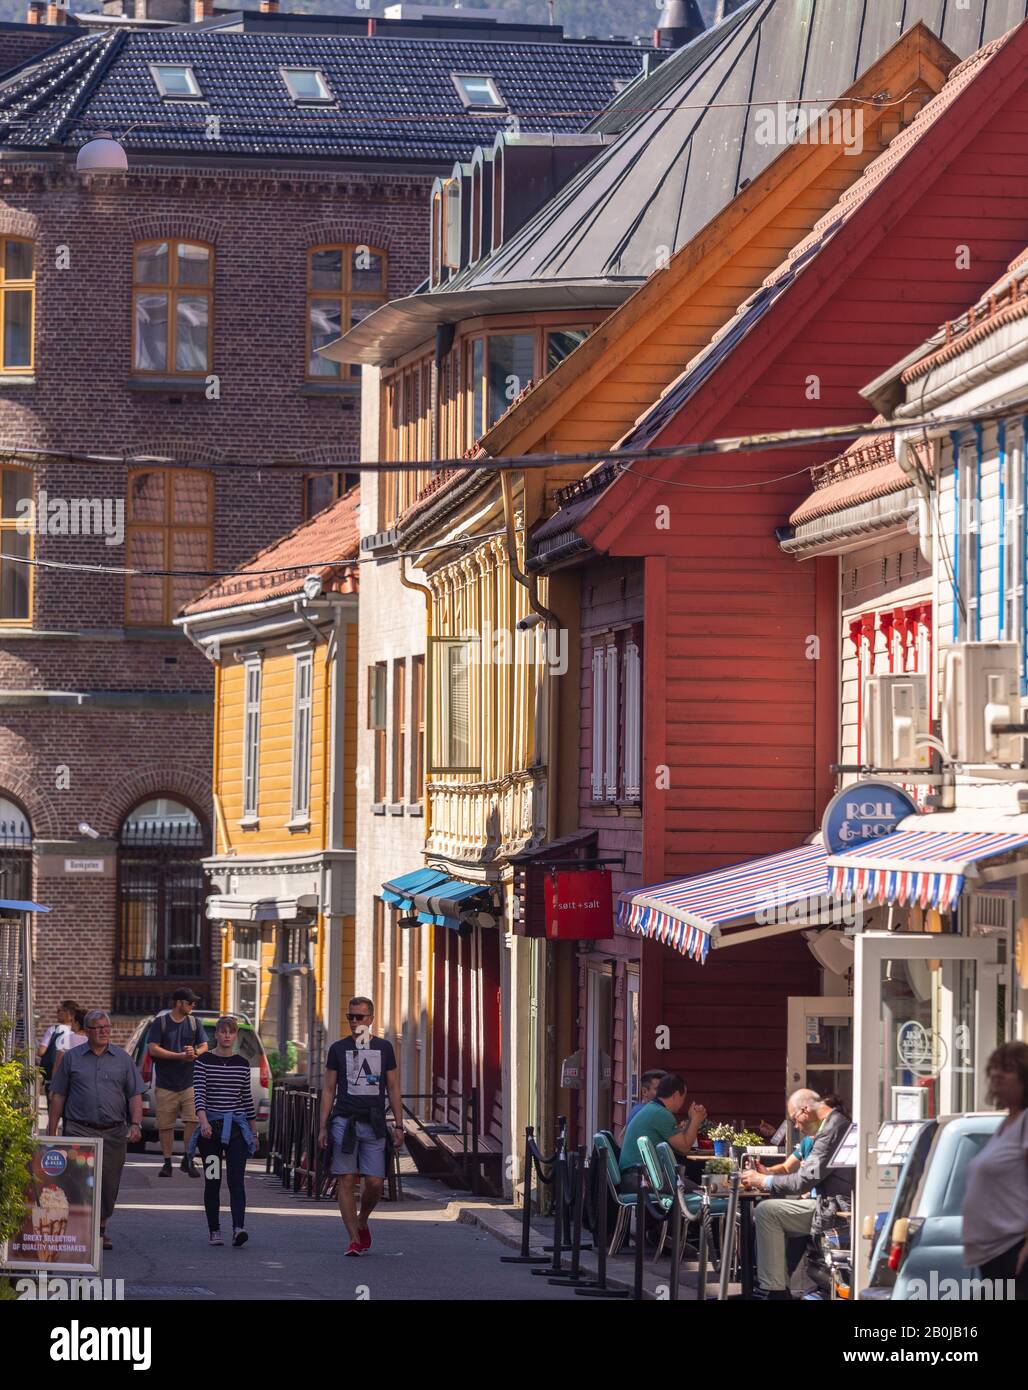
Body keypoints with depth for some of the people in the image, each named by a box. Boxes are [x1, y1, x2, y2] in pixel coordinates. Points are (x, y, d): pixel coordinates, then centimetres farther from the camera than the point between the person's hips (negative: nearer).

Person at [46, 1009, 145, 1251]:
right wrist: (52, 1130, 4)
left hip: (114, 1132, 2)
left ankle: (101, 1229, 19)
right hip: (79, 1129, -2)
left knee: (108, 1183, 5)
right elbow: (58, 1096, 9)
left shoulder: (122, 1059, 11)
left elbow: (135, 1095, 9)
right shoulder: (72, 1058, 7)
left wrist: (136, 1124, -5)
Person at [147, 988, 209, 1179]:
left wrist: (195, 1052, -12)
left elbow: (204, 1046, 12)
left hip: (189, 1082, 2)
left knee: (192, 1120, -12)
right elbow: (153, 1049, -8)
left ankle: (187, 1159, -2)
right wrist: (180, 1056, -14)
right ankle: (167, 1163, 11)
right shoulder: (160, 1023, 1)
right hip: (165, 1083, -2)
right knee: (165, 1125, 1)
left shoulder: (194, 1023, 11)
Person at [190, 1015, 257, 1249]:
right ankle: (214, 1231, 13)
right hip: (211, 1126, -1)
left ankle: (238, 1229, -24)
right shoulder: (203, 1062, 0)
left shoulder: (242, 1064, 9)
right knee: (212, 1181, 5)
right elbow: (198, 1094, -10)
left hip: (236, 1128, 1)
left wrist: (254, 1131, 19)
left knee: (236, 1180, -12)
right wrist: (203, 1121, -26)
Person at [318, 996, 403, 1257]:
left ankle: (362, 1223, 25)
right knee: (347, 1181, -5)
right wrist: (323, 1126, 3)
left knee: (375, 1184, -4)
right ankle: (355, 1239, -2)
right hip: (344, 1121, -1)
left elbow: (393, 1088, 12)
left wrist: (398, 1125, 5)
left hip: (374, 1125, 1)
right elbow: (329, 1089, 10)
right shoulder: (338, 1049, 8)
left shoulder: (383, 1048, 10)